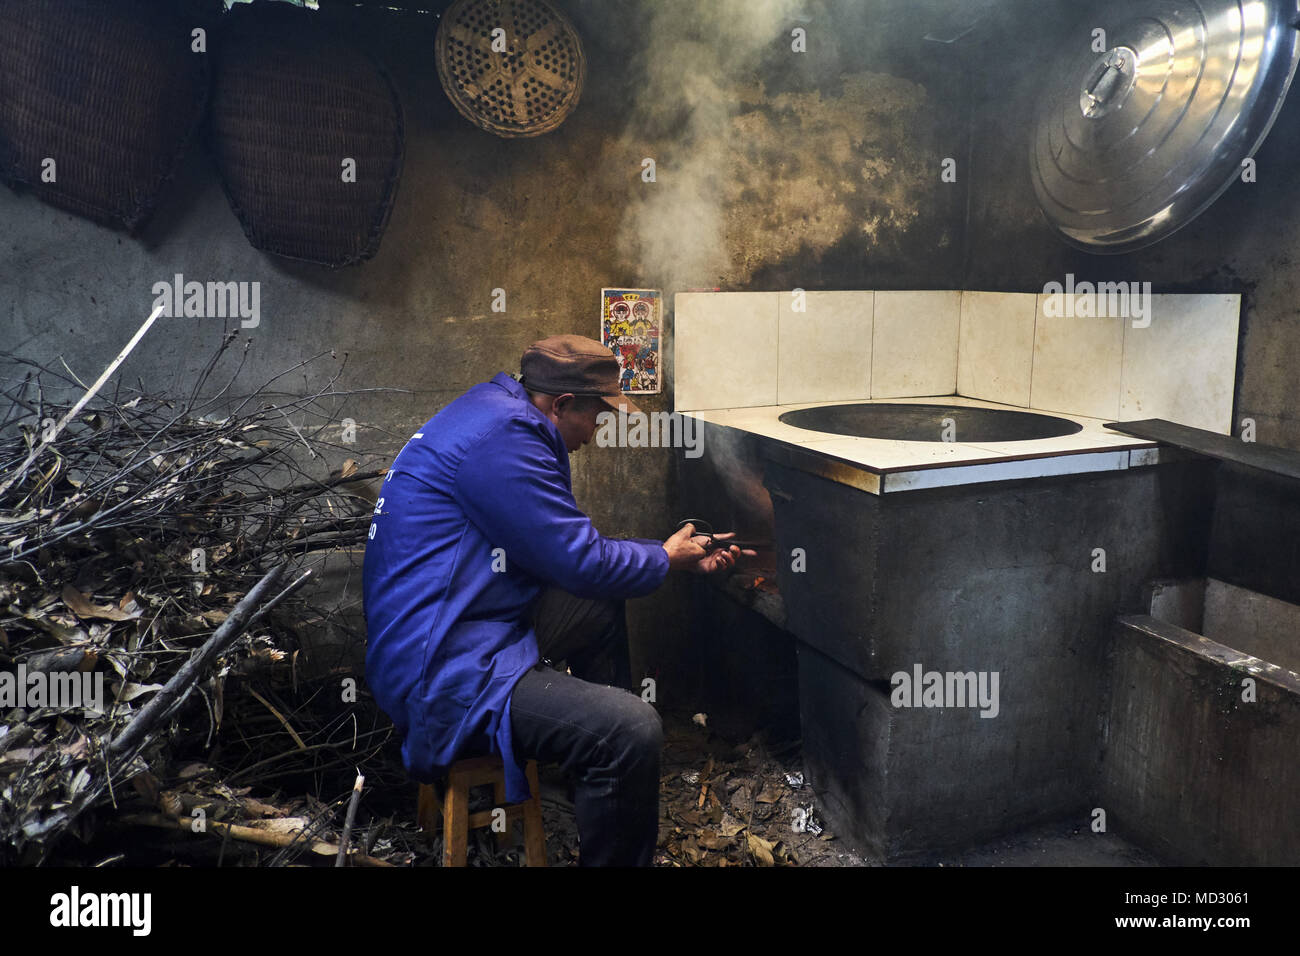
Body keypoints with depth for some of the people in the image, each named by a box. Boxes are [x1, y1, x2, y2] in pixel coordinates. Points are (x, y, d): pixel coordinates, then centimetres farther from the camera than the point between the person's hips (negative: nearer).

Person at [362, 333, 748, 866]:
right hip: (445, 677, -12)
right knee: (633, 731, -26)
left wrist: (684, 559, 20)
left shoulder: (494, 415, 15)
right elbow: (581, 562, -17)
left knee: (601, 604, 25)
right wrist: (665, 559, 3)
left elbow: (565, 546, 20)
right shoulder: (500, 436, -19)